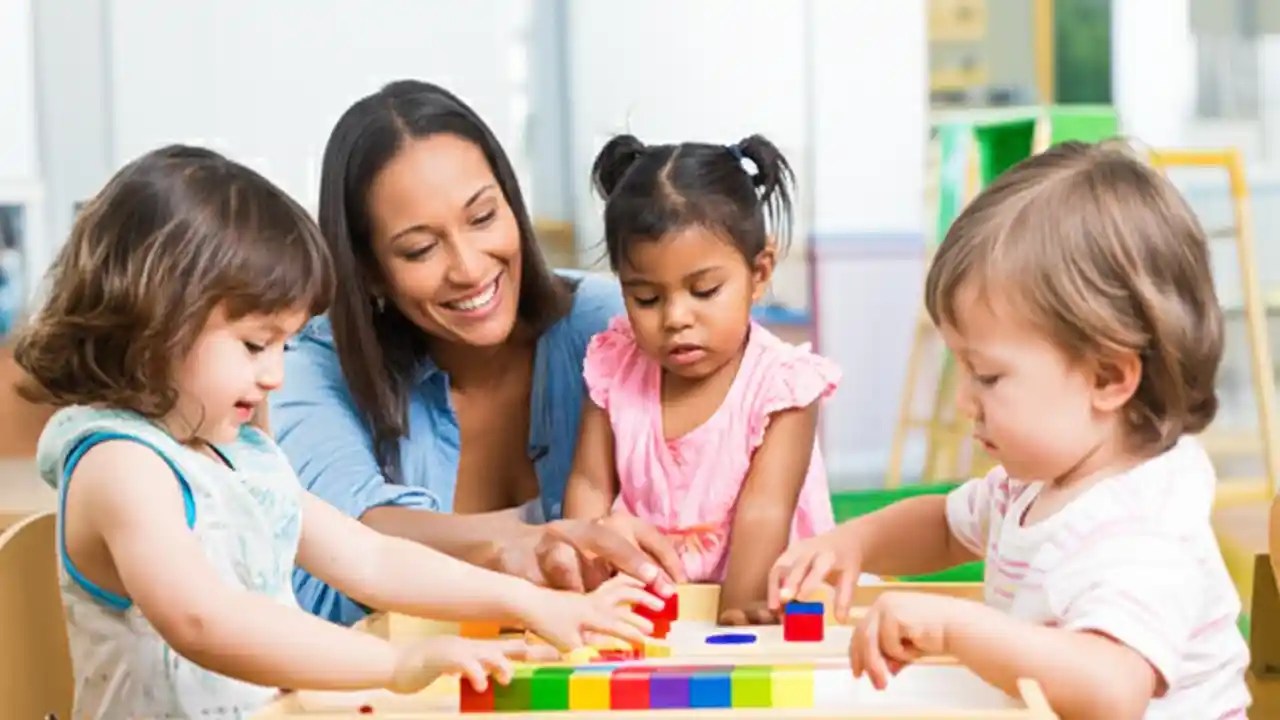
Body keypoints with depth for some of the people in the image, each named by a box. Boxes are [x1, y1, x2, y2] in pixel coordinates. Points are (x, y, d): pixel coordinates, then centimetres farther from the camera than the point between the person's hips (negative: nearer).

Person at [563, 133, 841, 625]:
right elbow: (590, 486, 5)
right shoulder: (617, 368, 3)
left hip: (750, 602, -4)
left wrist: (736, 612, -31)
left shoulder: (779, 382, -10)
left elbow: (763, 513, -18)